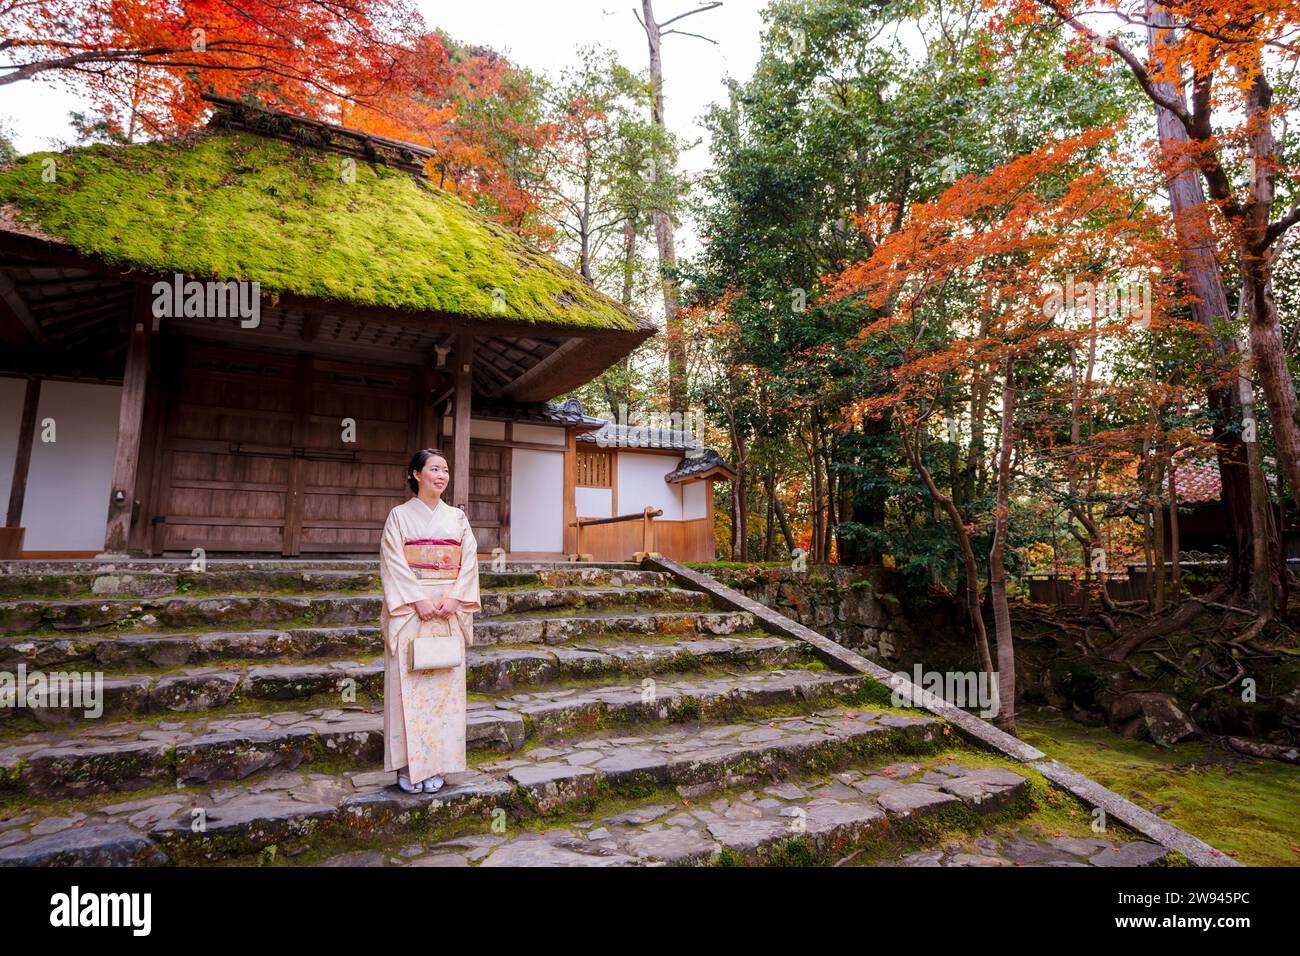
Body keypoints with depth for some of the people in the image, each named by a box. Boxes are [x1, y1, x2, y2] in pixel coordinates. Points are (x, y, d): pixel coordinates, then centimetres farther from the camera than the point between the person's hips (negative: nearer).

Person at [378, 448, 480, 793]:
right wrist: (418, 600, -16)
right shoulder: (399, 516, 1)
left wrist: (452, 599, -10)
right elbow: (393, 563, -6)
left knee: (444, 683, 5)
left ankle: (435, 764, 16)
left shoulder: (457, 517, 10)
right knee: (408, 684, 0)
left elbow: (469, 561, 4)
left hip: (449, 611, 3)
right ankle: (408, 766, 12)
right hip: (409, 612, -3)